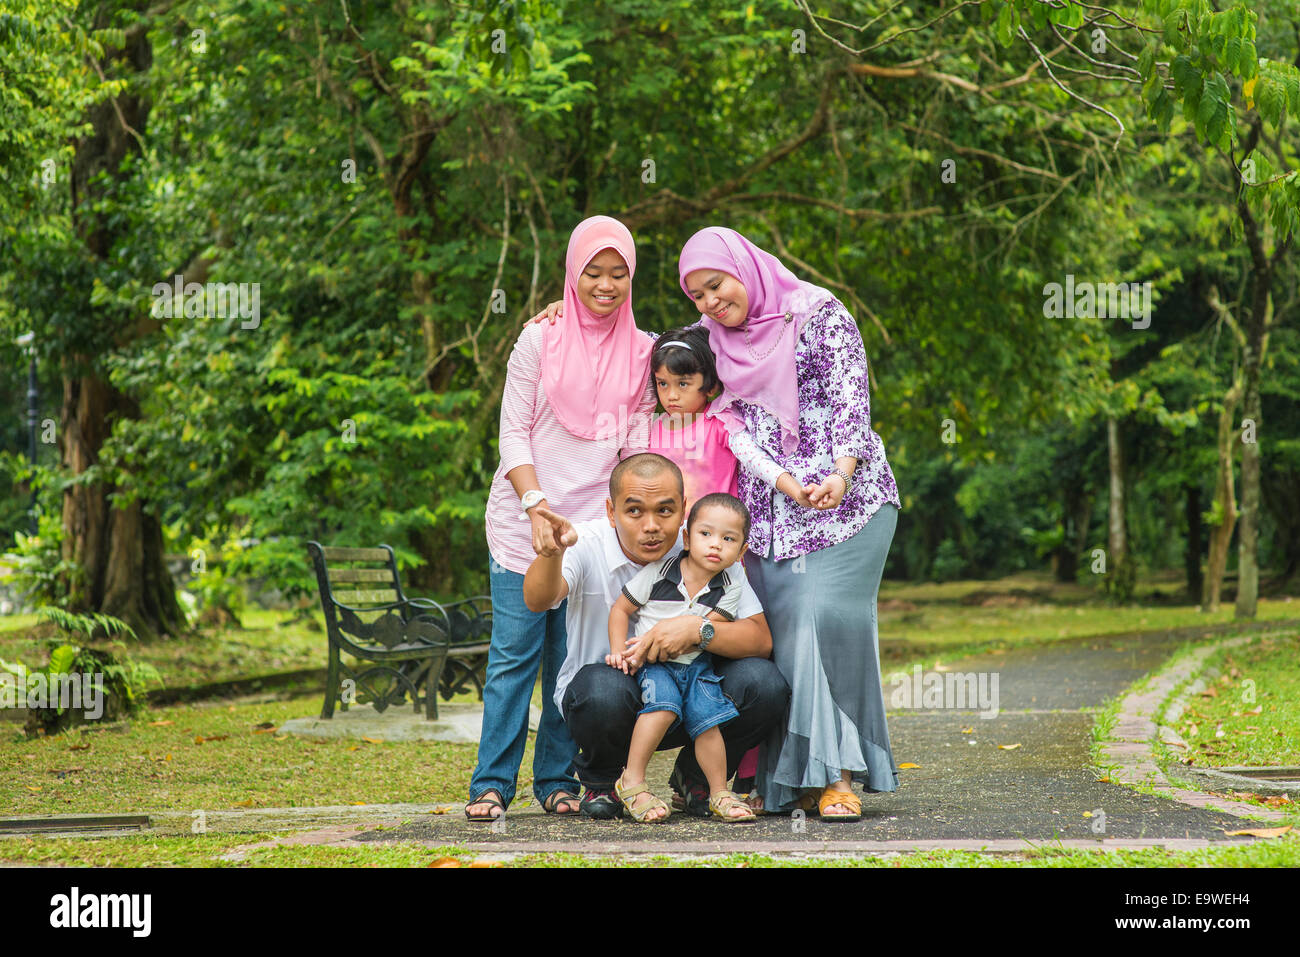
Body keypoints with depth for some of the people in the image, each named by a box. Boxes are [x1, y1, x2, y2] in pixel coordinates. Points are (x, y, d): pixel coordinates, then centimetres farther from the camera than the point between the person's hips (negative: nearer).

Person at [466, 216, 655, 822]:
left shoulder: (642, 351, 8)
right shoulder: (540, 340, 2)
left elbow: (641, 441, 11)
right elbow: (513, 433, 0)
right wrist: (537, 505, -12)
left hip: (597, 522, 2)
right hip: (525, 518, -2)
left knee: (573, 658, 2)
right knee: (514, 652, -3)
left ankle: (557, 779, 11)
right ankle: (493, 783, 2)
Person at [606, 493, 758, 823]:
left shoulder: (730, 587, -5)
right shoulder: (659, 571, -7)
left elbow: (703, 634, -12)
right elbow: (620, 609, 1)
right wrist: (620, 653, -12)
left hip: (694, 664, 3)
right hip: (650, 666, -3)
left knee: (707, 717, -16)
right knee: (665, 703, -29)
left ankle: (719, 793, 0)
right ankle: (632, 781, -22)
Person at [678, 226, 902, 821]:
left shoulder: (818, 314, 1)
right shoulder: (718, 342, 18)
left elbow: (850, 399, -6)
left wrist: (840, 472, -20)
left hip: (846, 497, -5)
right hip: (769, 508, 5)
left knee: (824, 615, -16)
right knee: (780, 626, -5)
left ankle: (838, 775, -13)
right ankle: (789, 778, -2)